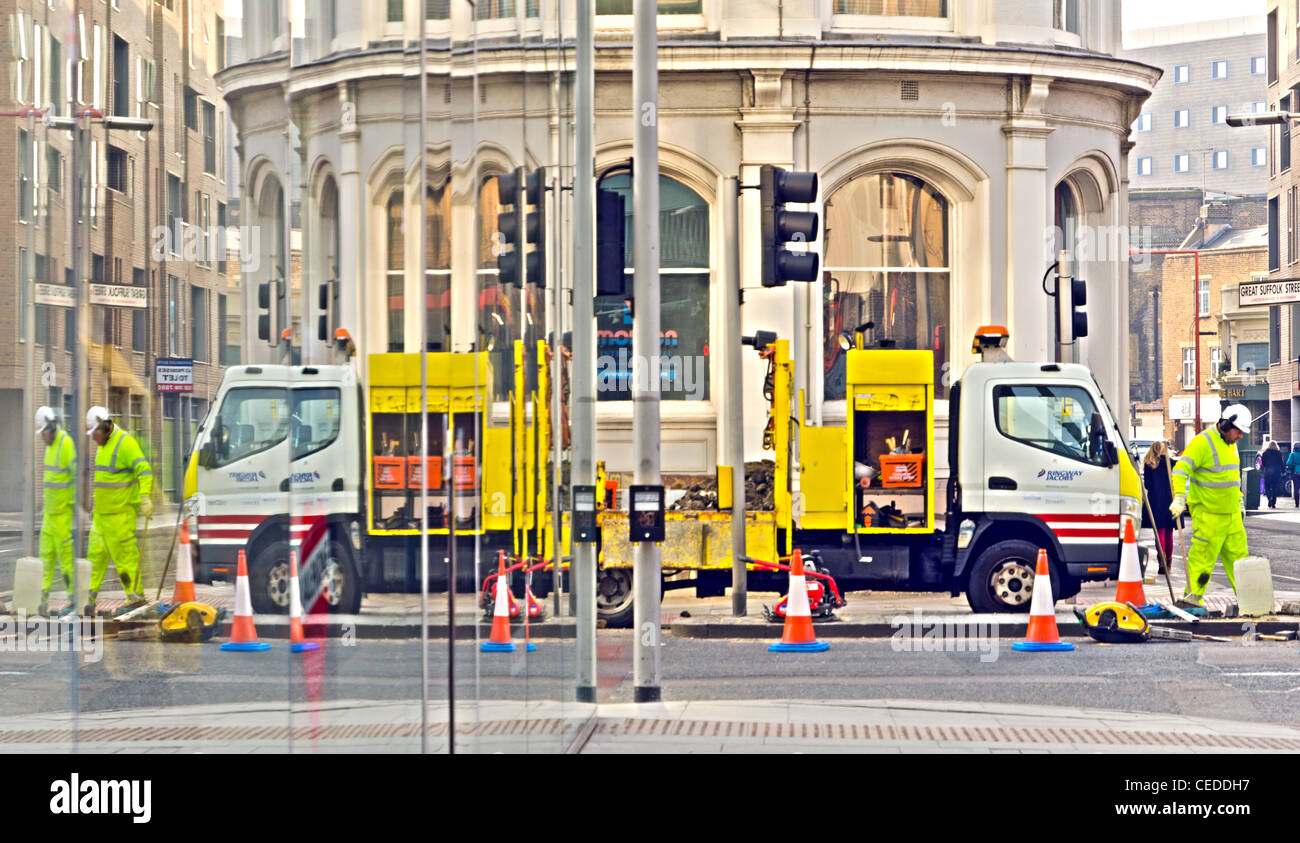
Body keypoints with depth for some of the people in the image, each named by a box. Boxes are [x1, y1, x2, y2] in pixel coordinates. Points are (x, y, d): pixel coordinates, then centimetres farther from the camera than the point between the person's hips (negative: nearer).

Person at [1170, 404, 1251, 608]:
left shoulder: (1231, 444, 13)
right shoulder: (1202, 442, -15)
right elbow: (1181, 469, -23)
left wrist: (1238, 500, 28)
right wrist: (1179, 498, -33)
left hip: (1231, 513, 8)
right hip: (1208, 513, -8)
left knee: (1238, 553, 10)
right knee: (1204, 555, -6)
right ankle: (1192, 597, 2)